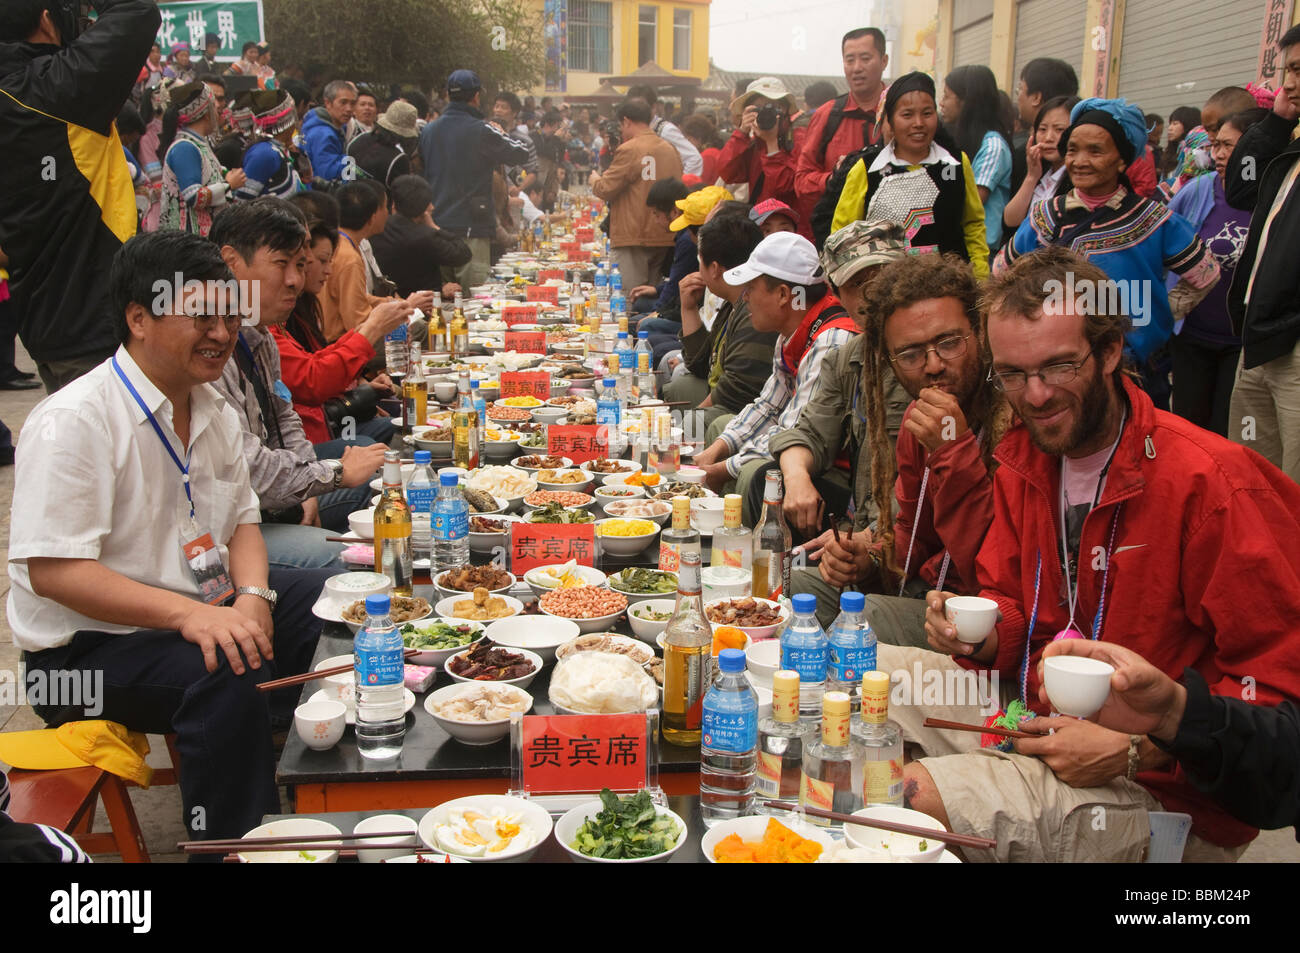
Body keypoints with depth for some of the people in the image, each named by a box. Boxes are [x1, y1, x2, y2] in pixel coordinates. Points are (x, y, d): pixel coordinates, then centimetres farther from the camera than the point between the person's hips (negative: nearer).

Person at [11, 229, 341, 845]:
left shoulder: (213, 411, 7)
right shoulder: (74, 422, -19)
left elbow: (241, 520, 12)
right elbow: (52, 570, -24)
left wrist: (253, 596, -10)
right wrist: (187, 614, -34)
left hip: (205, 606, 9)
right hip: (87, 643, -8)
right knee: (227, 679, -35)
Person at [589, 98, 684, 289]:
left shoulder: (629, 150, -11)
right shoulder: (671, 149, 10)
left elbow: (606, 190, -11)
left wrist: (594, 180, 12)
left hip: (634, 237, -7)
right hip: (665, 237, 8)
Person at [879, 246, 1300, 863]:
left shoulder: (1213, 482, -21)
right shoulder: (1023, 462, 4)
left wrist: (1134, 749, -26)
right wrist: (982, 635, -9)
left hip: (1163, 789, -7)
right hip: (1035, 722, 8)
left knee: (919, 796, -28)